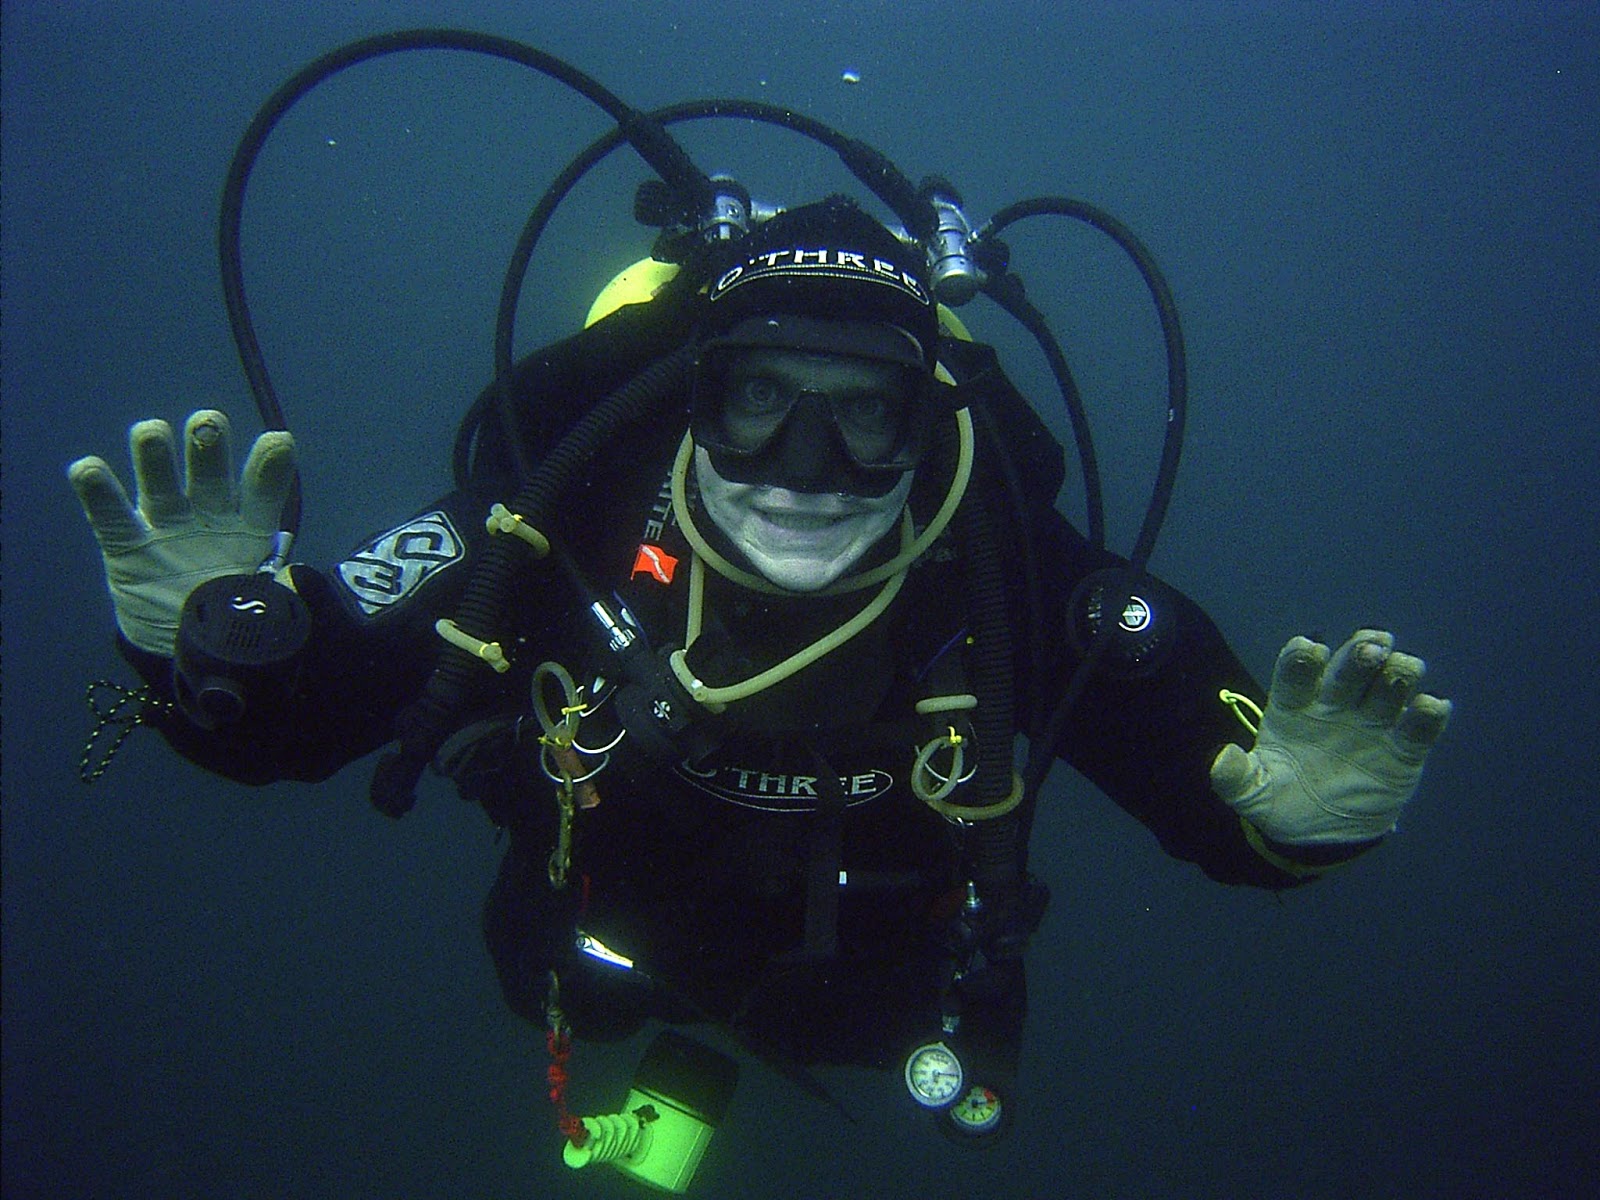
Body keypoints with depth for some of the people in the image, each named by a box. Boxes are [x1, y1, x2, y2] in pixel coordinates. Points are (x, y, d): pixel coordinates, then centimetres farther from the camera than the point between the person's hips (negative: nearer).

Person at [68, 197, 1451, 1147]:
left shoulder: (1008, 565, -32)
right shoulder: (564, 524, -35)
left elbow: (1205, 765, -26)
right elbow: (285, 721, -30)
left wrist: (1285, 807, -50)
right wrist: (217, 636, -53)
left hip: (879, 1001, 1)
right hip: (616, 970, 0)